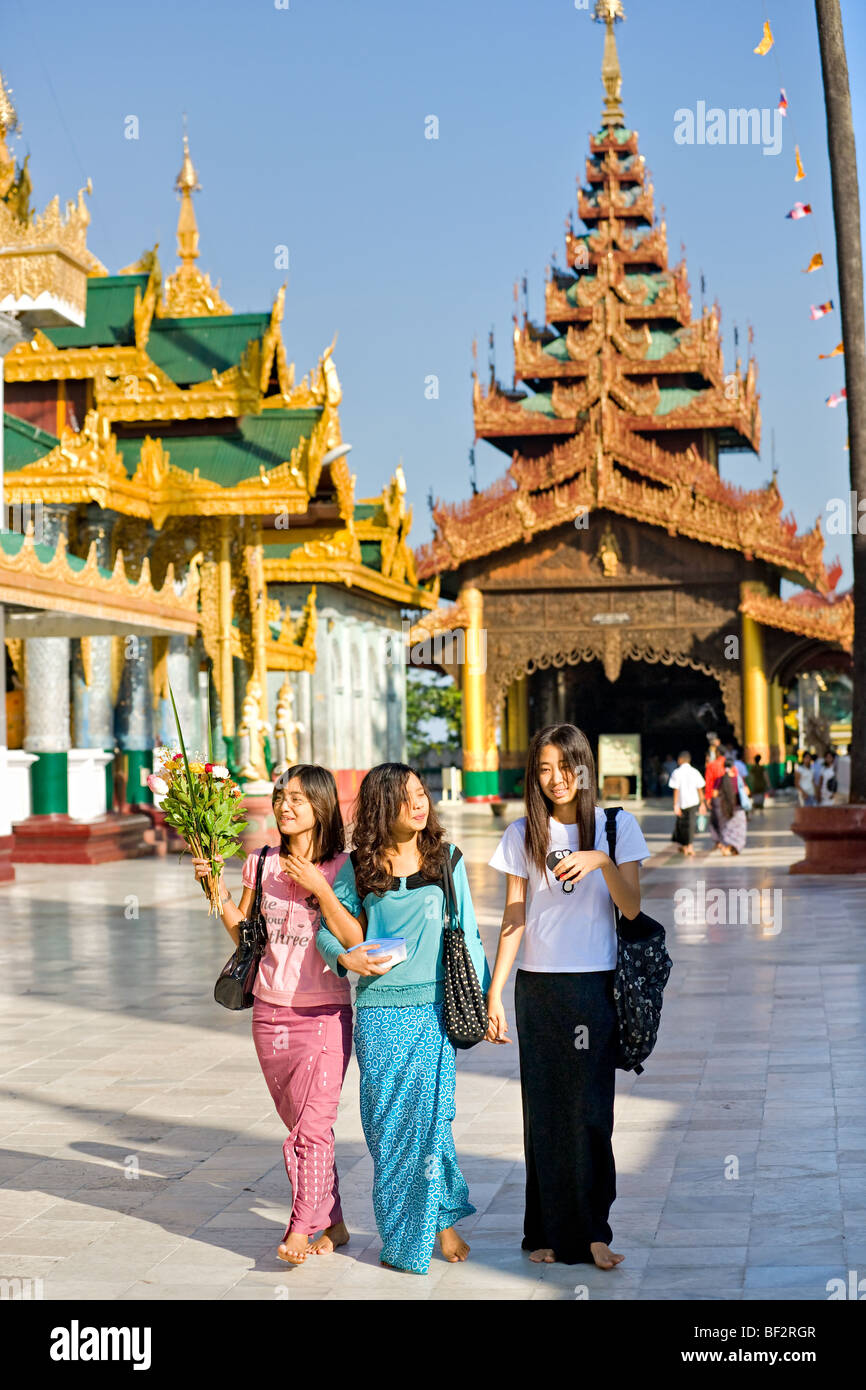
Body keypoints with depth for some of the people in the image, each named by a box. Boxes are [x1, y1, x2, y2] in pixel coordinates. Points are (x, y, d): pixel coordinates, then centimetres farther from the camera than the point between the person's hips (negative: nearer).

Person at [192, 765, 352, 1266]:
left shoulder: (341, 867, -6)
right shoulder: (262, 863, 5)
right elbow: (242, 931, 13)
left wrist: (318, 887, -19)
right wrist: (217, 889, 0)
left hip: (324, 1012, -4)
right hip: (270, 1012, 4)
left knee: (313, 1123, -9)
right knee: (300, 1123, 10)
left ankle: (302, 1229, -3)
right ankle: (332, 1224, 21)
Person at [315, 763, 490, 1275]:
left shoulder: (447, 859, 4)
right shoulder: (359, 867, 2)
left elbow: (466, 934, 7)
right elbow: (334, 932, 7)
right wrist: (347, 957, -15)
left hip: (434, 1007, 0)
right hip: (379, 1010, 1)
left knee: (428, 1116, -5)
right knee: (386, 1123, 4)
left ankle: (441, 1218, 15)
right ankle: (399, 1236, 17)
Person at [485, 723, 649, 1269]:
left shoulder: (616, 825, 2)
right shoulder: (523, 834, 5)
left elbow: (632, 906, -5)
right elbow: (514, 918, 5)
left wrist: (601, 860, -22)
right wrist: (494, 993, 0)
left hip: (596, 984, -2)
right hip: (538, 986, 2)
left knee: (590, 1109, -6)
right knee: (545, 1111, 3)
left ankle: (592, 1229, 4)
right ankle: (550, 1232, 12)